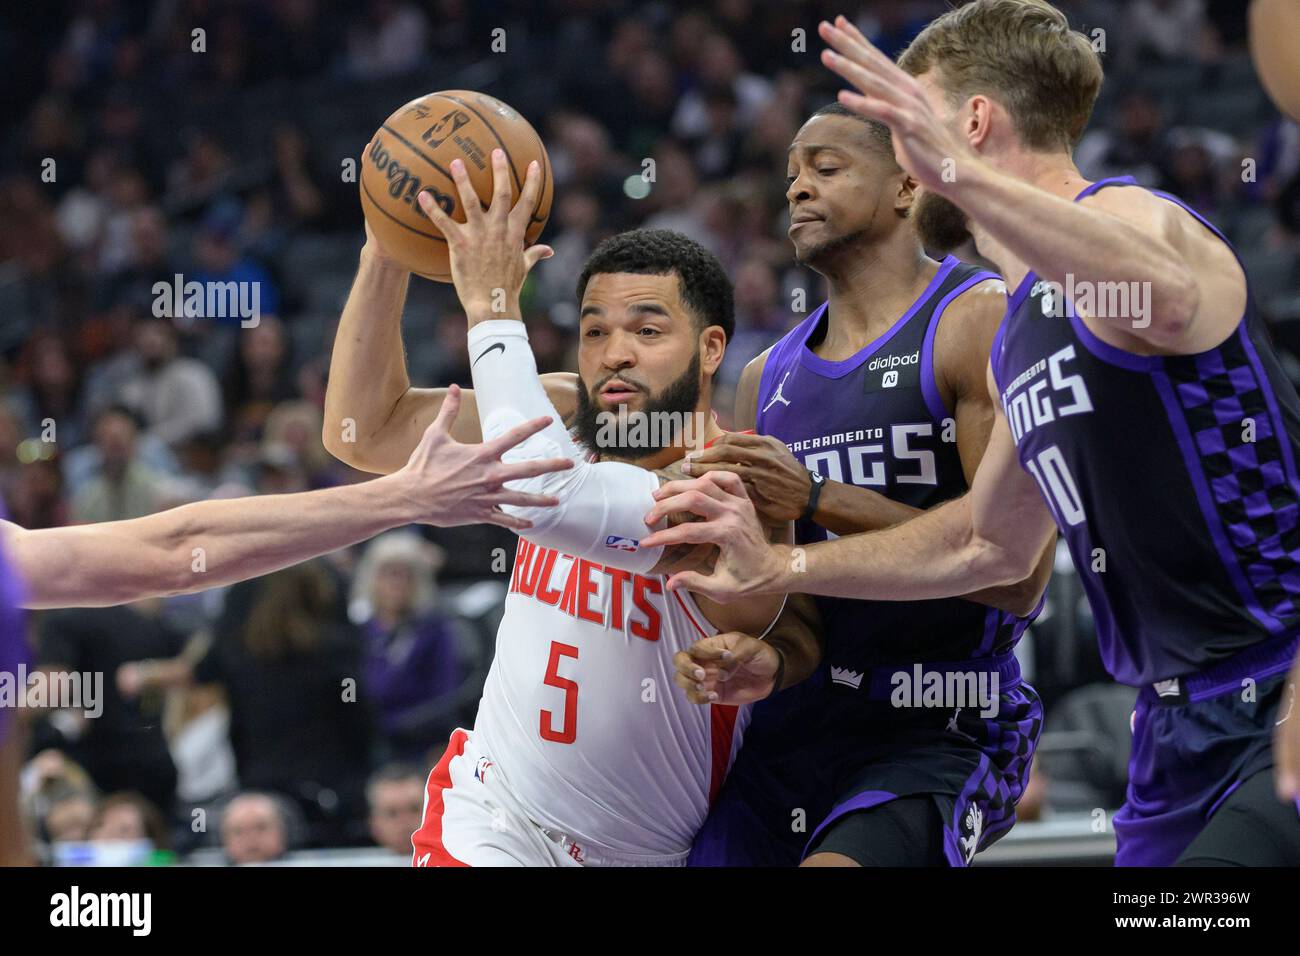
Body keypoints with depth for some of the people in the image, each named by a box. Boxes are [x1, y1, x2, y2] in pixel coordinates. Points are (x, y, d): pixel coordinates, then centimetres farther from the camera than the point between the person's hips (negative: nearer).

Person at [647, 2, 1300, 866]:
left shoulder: (1136, 218, -11)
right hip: (1182, 724, 10)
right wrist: (780, 568, 26)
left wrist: (960, 175, -47)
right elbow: (990, 544, 31)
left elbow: (1170, 298, -39)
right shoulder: (1019, 335, 18)